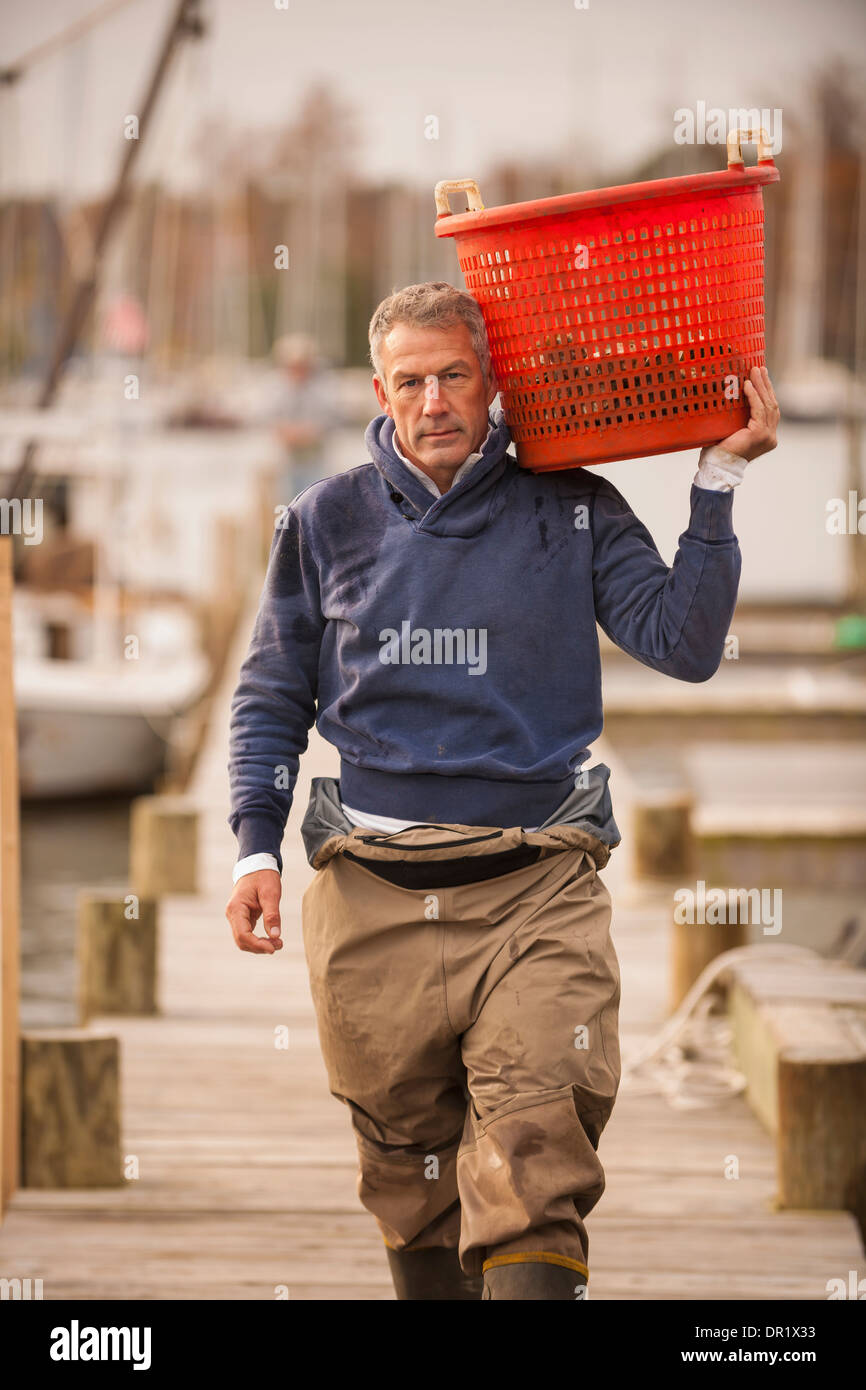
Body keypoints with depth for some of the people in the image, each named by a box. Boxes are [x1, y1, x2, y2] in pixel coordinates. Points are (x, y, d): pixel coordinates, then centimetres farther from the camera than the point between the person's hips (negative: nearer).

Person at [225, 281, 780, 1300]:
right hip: (373, 896, 2)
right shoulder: (328, 521, 11)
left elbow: (683, 644, -3)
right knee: (410, 1171, 9)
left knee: (534, 1178, -15)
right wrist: (257, 847, 7)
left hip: (538, 884, -2)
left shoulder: (574, 512, 6)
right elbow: (271, 698, 18)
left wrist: (719, 480, -8)